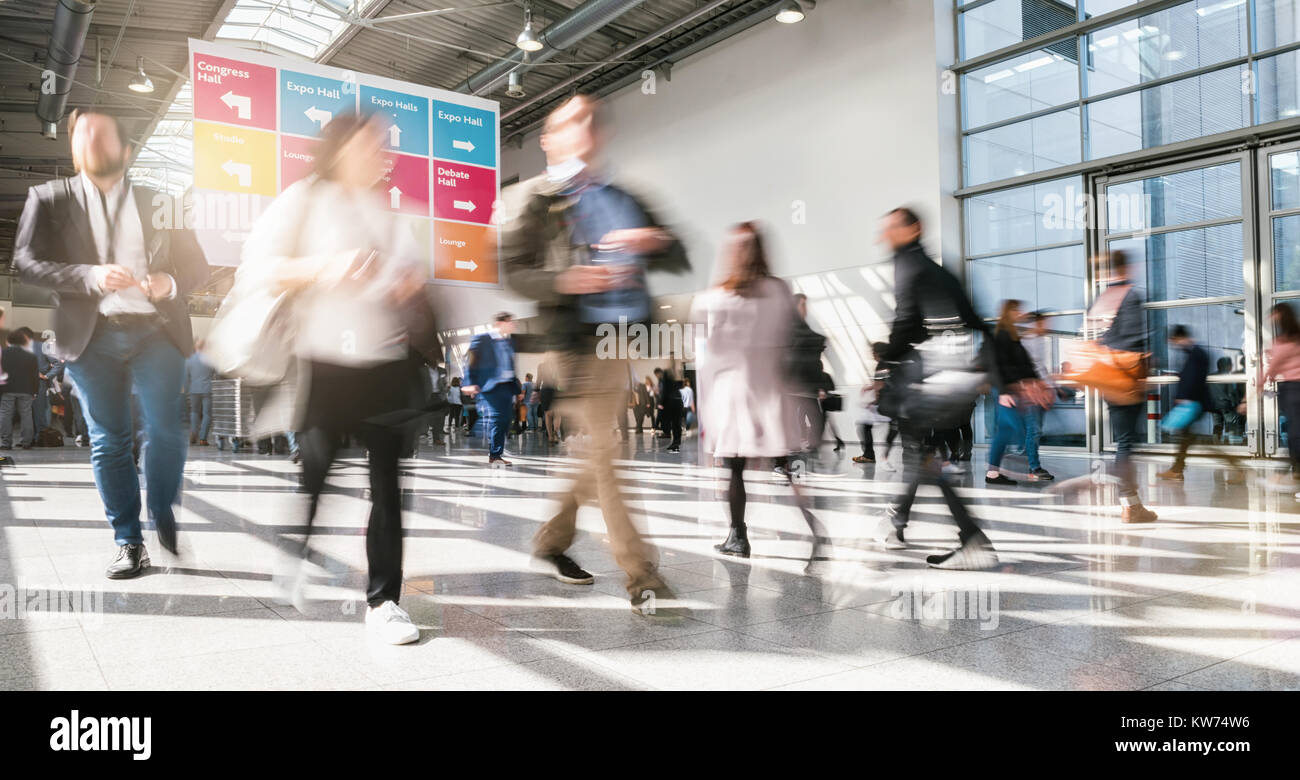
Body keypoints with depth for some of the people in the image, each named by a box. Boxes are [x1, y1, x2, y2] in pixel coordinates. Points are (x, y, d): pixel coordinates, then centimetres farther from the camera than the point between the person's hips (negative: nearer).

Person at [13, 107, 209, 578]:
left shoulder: (157, 203, 12)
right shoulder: (50, 199, 10)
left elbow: (197, 265, 10)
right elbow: (26, 262, 0)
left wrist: (171, 284, -13)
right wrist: (90, 276, -16)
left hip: (156, 333, 0)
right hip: (92, 338, 0)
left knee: (166, 430, -8)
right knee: (108, 442, 2)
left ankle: (164, 513, 18)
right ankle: (129, 543, 9)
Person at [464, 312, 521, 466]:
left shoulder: (508, 342, 19)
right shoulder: (481, 339, -2)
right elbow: (472, 362, -7)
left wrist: (516, 390, 20)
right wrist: (471, 384, -17)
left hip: (507, 386, 7)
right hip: (490, 386, -7)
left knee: (505, 421, 4)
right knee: (496, 418, -13)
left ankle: (497, 454, 15)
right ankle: (494, 456, -4)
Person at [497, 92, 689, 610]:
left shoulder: (622, 200, 23)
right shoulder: (532, 198, 8)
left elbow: (680, 262, 19)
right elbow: (514, 273, -2)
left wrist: (654, 241, -4)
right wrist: (564, 280, -21)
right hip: (578, 339, -6)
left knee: (603, 455, 10)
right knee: (607, 453, -9)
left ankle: (551, 542, 28)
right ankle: (642, 576, -6)